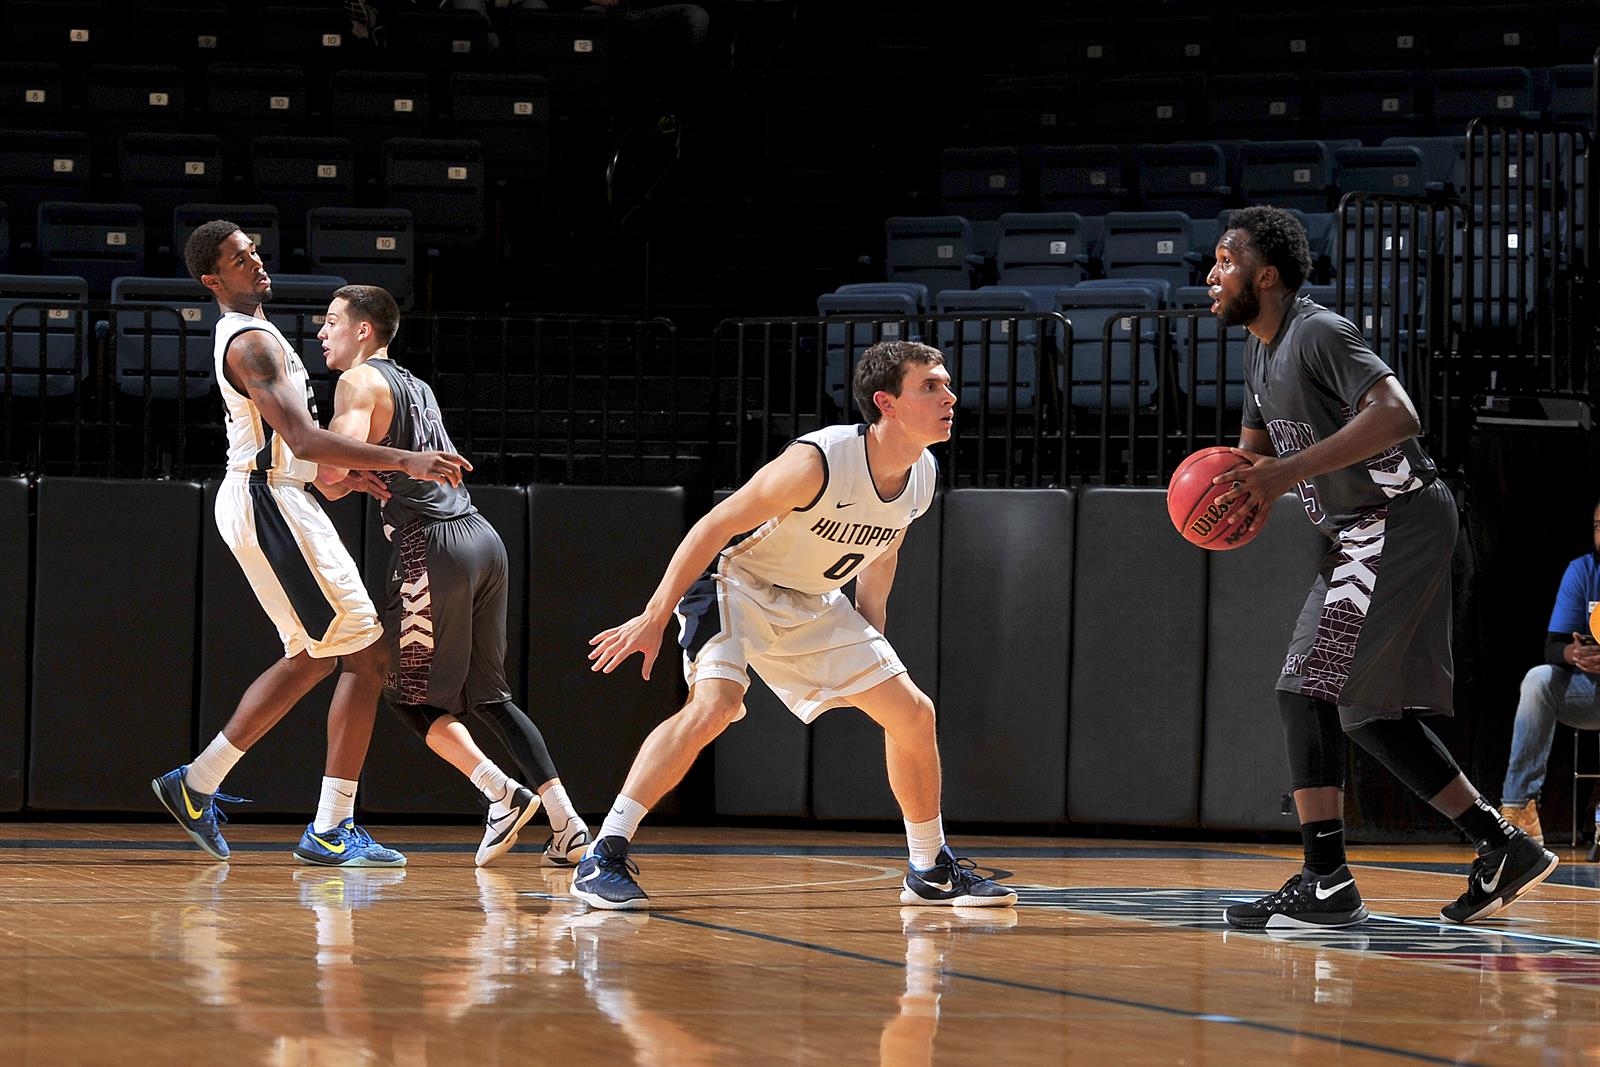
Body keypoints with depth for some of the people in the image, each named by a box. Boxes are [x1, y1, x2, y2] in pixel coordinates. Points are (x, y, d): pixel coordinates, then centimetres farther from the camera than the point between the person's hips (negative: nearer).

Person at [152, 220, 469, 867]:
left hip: (269, 497, 10)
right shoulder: (252, 342, -18)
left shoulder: (243, 334, 16)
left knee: (312, 657, 20)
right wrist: (404, 462, -33)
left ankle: (198, 784, 22)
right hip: (271, 504, -10)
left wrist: (342, 471, 11)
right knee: (367, 656, -9)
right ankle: (330, 830, -9)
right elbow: (303, 438, -29)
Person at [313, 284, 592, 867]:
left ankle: (502, 793, -7)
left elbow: (336, 464, -18)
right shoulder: (416, 386, 24)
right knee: (486, 695, 13)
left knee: (405, 689, 5)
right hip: (482, 537, 8)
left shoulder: (359, 382, -3)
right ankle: (566, 823, 3)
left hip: (434, 546, -8)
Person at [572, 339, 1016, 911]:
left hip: (811, 604, 8)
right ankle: (601, 860, -26)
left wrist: (870, 646, 15)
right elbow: (716, 526, -24)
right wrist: (652, 620, -23)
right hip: (736, 583, -8)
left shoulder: (921, 476, -7)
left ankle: (932, 872, 22)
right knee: (714, 705, -31)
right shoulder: (820, 462, -30)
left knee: (913, 714, 4)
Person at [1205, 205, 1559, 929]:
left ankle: (1325, 884, -13)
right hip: (1361, 536, 11)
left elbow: (1397, 414, -31)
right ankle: (1502, 850, 18)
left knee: (1308, 690, -14)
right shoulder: (1261, 348, 13)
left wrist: (1290, 471, -33)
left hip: (1399, 522, -11)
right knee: (1368, 709, 13)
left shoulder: (1320, 333, -18)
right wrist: (1237, 488, -2)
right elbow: (1256, 449, 24)